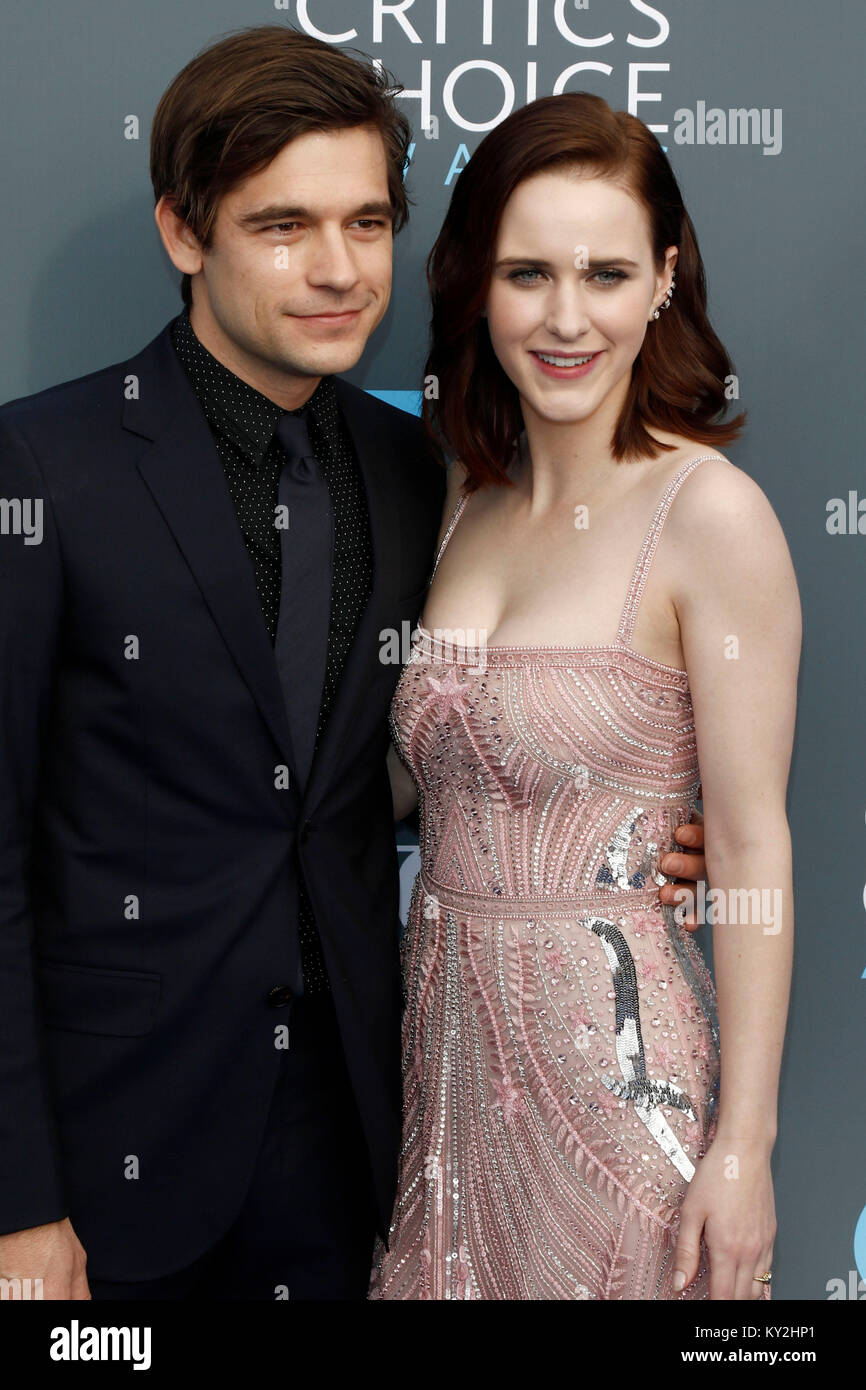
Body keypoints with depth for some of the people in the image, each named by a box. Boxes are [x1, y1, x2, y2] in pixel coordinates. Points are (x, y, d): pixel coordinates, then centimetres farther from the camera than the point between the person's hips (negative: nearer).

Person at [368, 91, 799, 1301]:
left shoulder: (711, 512, -14)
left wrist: (743, 1146, -14)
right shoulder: (472, 494, 6)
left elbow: (752, 851, -14)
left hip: (619, 1054, -6)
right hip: (448, 1036, 6)